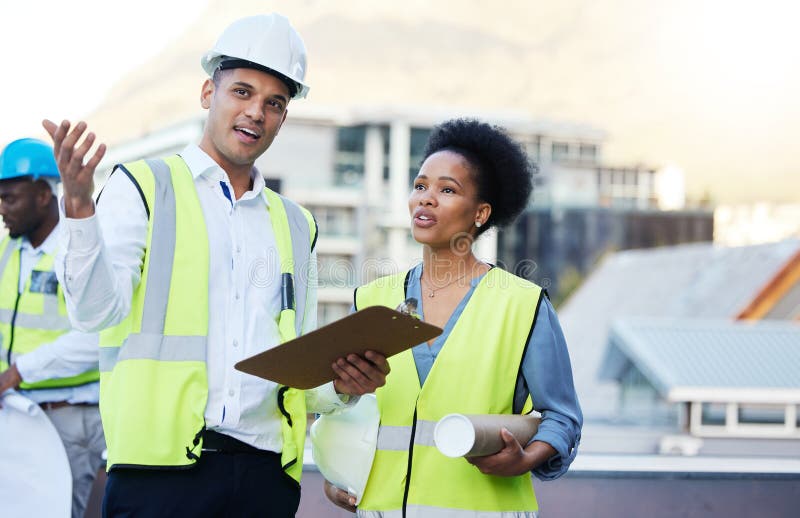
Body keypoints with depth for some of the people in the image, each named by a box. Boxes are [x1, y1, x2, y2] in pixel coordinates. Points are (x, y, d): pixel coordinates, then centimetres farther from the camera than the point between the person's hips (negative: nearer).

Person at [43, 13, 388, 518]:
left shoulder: (296, 226, 20)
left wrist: (341, 385, 0)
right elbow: (96, 309, -6)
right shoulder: (142, 187, 7)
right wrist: (80, 207, -20)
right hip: (161, 464, -4)